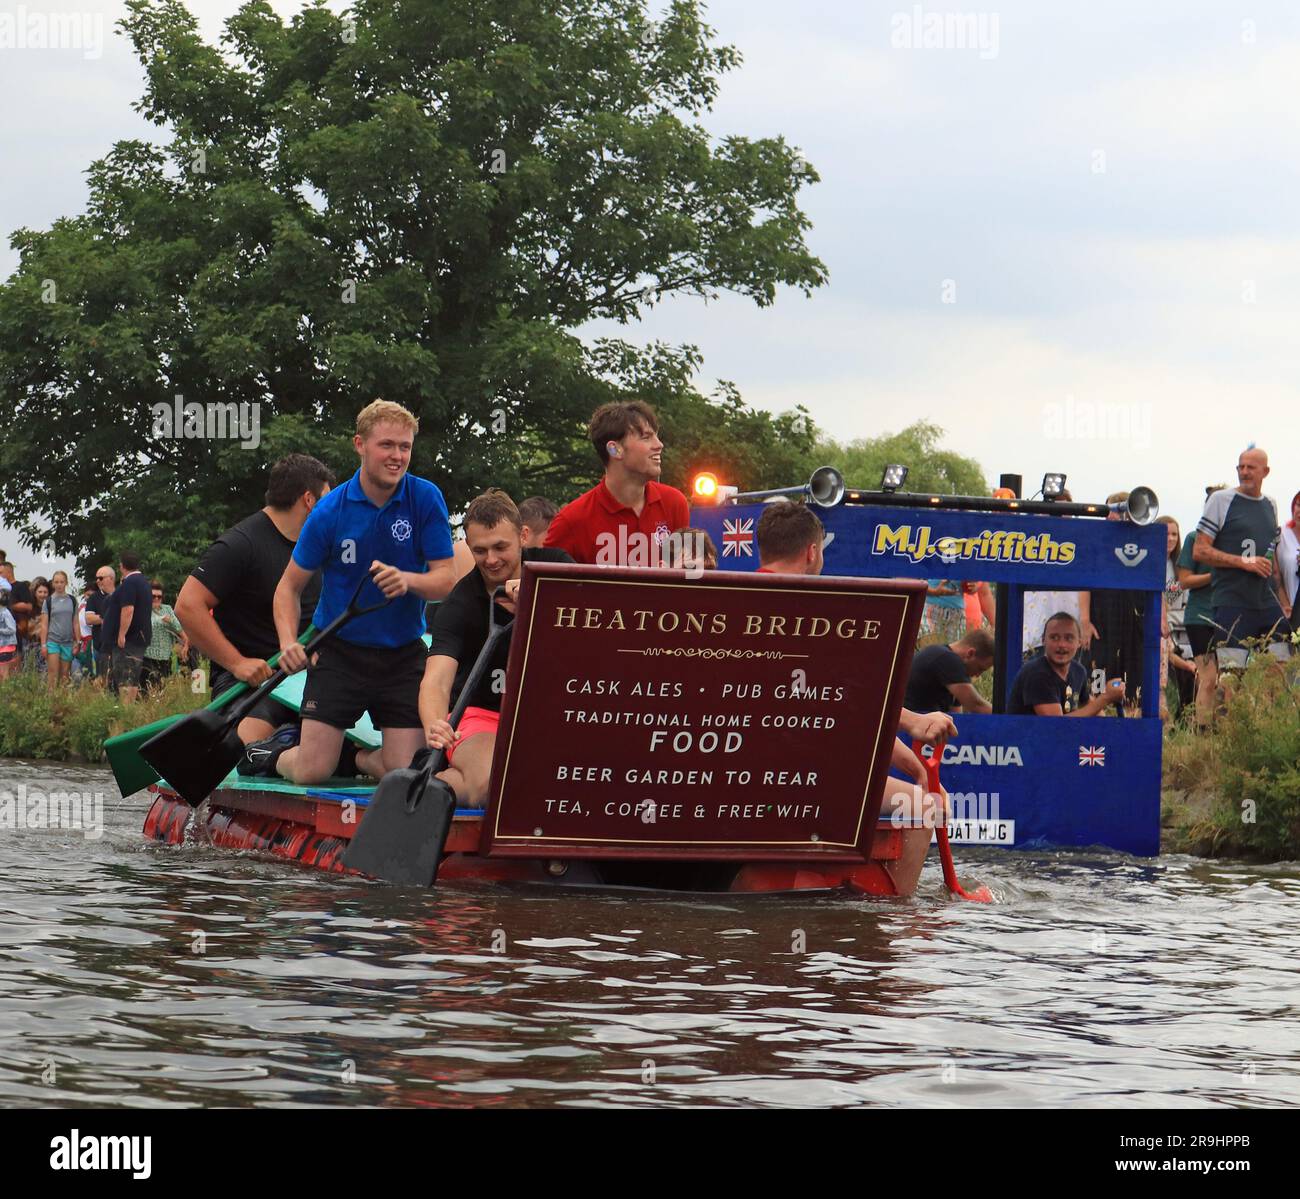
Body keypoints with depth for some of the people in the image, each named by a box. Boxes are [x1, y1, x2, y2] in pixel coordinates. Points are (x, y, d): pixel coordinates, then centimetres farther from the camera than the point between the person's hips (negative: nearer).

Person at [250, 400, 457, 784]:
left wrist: (408, 580, -30)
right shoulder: (330, 511, -8)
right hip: (340, 651, -1)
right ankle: (279, 750, 27)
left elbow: (445, 580, -8)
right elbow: (290, 586, -1)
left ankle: (354, 757, 23)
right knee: (312, 772, -8)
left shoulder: (426, 499, -6)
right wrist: (289, 643, -18)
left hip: (404, 655, 1)